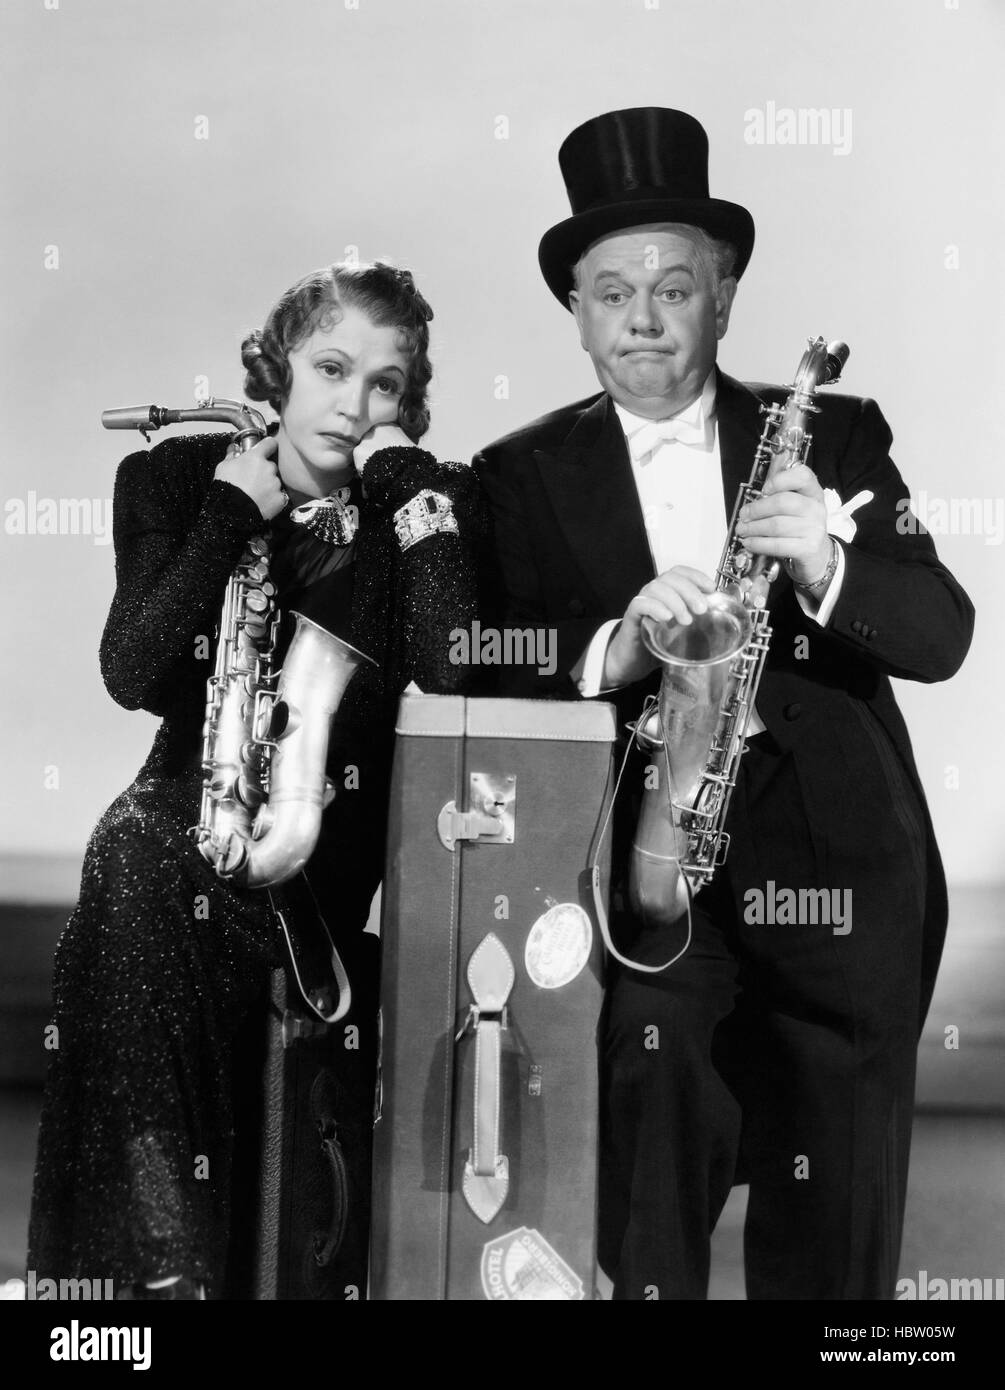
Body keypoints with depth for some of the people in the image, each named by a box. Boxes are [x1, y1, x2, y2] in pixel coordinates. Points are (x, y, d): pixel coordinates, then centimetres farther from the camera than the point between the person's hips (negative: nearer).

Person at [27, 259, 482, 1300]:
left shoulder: (432, 501, 3)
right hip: (193, 831, 0)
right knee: (136, 862, -23)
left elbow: (447, 669, -16)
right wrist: (235, 509, -10)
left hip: (339, 860, 0)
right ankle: (161, 1261, -16)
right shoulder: (178, 478, 3)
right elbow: (133, 675, -12)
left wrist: (406, 476, -12)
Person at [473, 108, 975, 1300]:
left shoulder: (833, 438, 8)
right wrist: (608, 653, -24)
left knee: (835, 1239, 9)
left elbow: (940, 635, -2)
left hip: (836, 855, 2)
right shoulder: (522, 475, 7)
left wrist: (827, 566, -22)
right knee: (646, 1221, -15)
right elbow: (489, 677, -5)